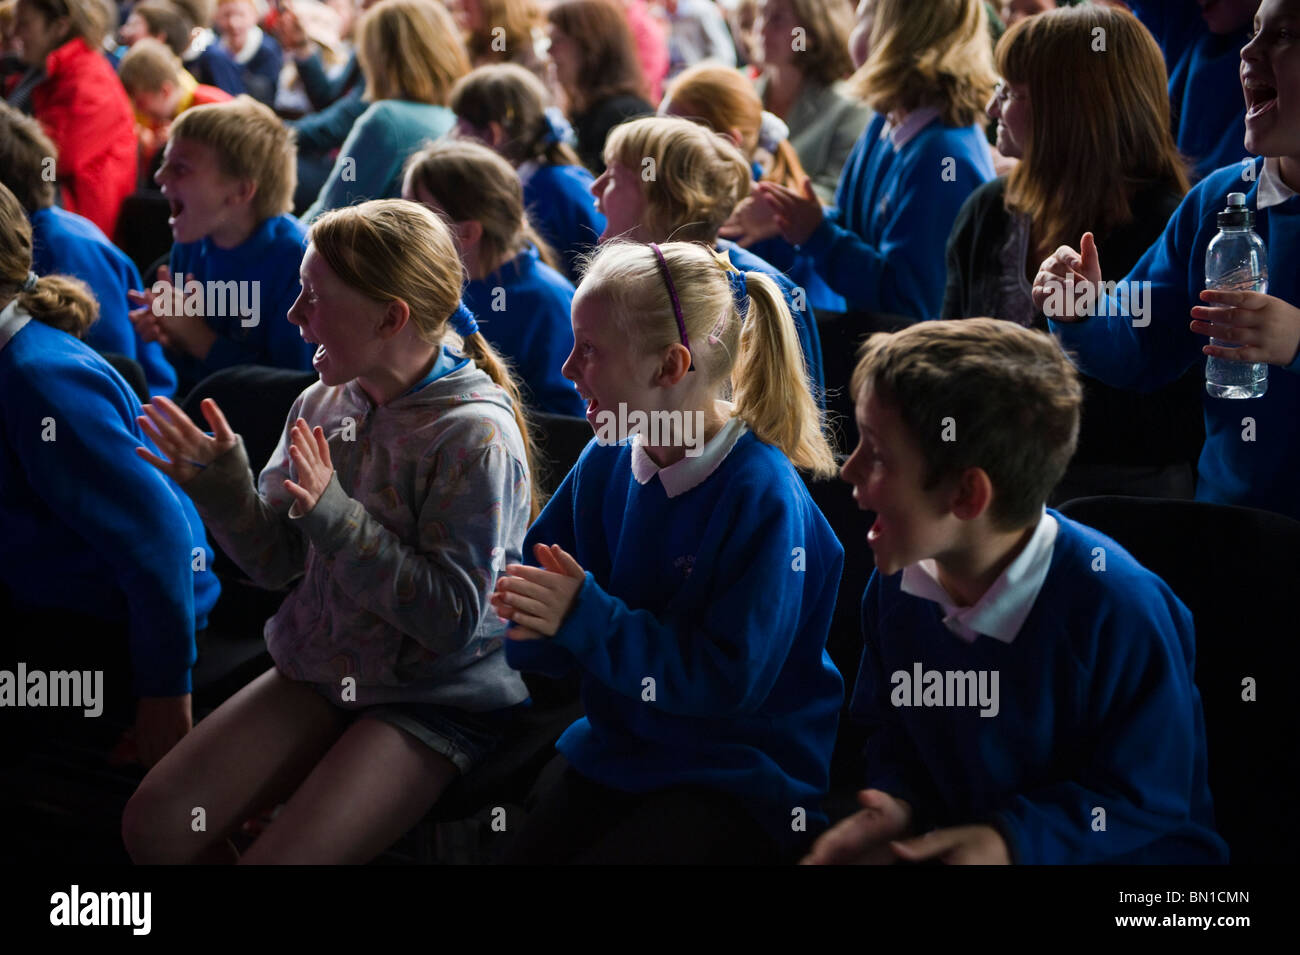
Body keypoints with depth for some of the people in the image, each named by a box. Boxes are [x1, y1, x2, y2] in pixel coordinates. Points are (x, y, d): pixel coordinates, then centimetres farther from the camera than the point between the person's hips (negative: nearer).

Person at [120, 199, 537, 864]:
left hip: (439, 701, -6)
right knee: (154, 824, -5)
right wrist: (220, 485, -14)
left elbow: (453, 619, -23)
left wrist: (334, 516, -27)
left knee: (277, 859, -21)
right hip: (319, 671, 7)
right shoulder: (322, 403, 0)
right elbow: (275, 561, 6)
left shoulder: (475, 434, -20)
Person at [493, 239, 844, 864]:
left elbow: (729, 681, -21)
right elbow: (548, 653, 9)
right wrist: (530, 616, -16)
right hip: (614, 754, 6)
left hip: (742, 782, -6)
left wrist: (585, 616, -24)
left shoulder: (764, 496, -18)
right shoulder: (603, 465, 3)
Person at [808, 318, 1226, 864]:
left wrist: (1012, 839, -25)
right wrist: (897, 804, -11)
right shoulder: (896, 585, -4)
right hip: (959, 838, 5)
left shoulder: (1120, 610, -24)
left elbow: (1144, 800, -15)